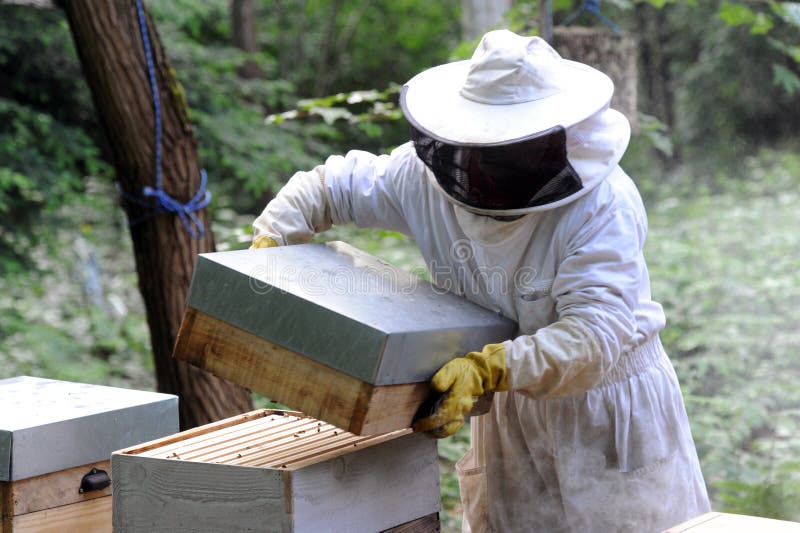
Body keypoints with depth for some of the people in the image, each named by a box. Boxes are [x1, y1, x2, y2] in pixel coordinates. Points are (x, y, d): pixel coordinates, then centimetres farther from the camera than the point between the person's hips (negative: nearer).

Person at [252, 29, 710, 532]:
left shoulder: (604, 205, -27)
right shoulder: (429, 175, -11)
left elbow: (595, 336, -35)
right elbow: (329, 185, 4)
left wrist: (489, 370, -45)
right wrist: (267, 249, -10)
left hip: (606, 413, -4)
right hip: (510, 412, 5)